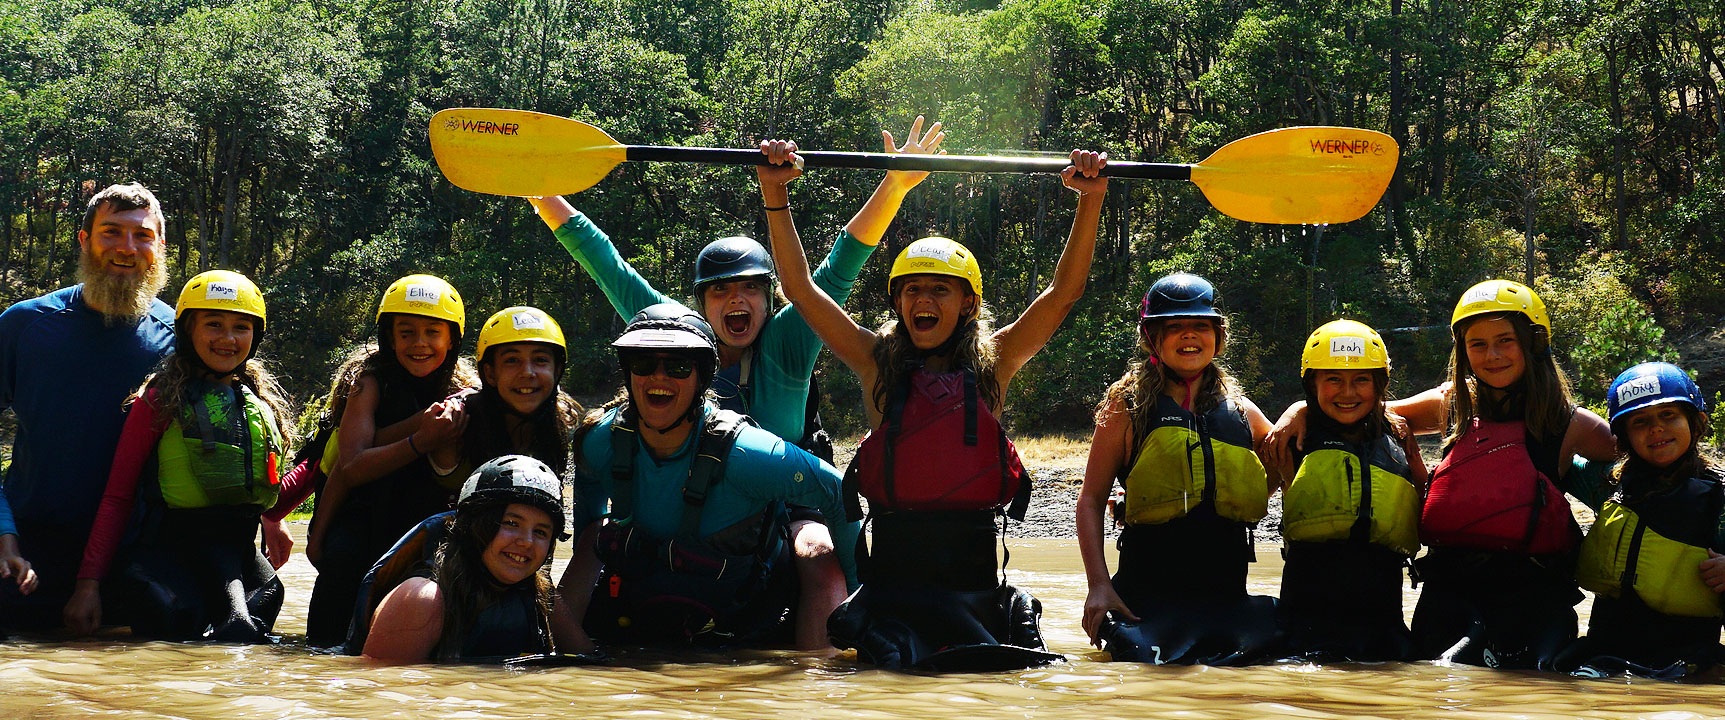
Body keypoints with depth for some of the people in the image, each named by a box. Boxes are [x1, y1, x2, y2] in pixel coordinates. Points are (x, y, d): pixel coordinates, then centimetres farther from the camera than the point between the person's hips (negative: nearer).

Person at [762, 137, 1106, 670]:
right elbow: (800, 288, 3)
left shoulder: (992, 364, 9)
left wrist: (1091, 200, -6)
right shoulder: (878, 362, 8)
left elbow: (1065, 291, 4)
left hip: (973, 563, 2)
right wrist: (775, 193, -4)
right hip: (894, 568, -1)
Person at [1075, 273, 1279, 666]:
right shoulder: (1128, 406, 5)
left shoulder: (1241, 411, 13)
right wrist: (1098, 585, -8)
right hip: (1145, 595, -3)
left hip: (1227, 595, 3)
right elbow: (1091, 500, 3)